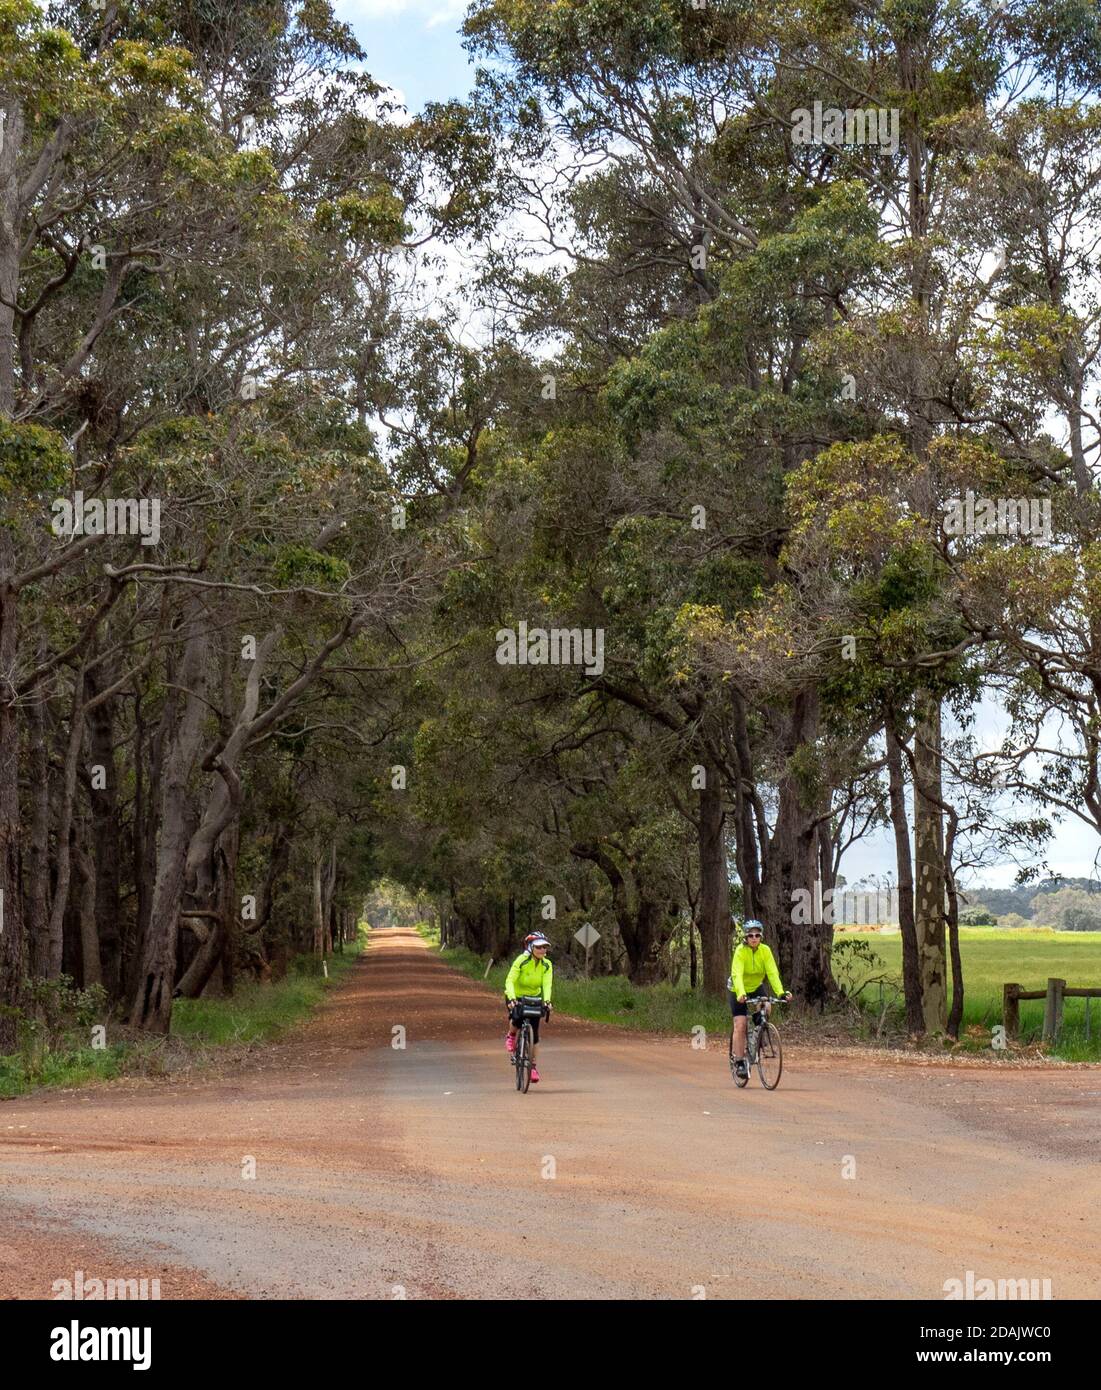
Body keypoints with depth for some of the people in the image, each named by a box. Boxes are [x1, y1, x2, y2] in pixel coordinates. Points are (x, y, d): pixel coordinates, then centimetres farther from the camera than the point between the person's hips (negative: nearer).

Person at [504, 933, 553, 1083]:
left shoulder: (547, 965, -12)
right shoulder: (521, 961, -23)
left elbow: (547, 984, -23)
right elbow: (510, 981, -31)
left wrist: (547, 1000, -42)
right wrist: (511, 999, -47)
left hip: (534, 998, 3)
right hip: (516, 997, -3)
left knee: (534, 1033, -3)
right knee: (517, 1018, -33)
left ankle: (533, 1065, 12)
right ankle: (511, 1036, 2)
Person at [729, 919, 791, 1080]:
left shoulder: (765, 951, -16)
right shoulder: (740, 951, -24)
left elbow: (773, 972, -24)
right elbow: (737, 974, -35)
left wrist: (780, 992, -38)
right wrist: (741, 994, -51)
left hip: (757, 987, 3)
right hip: (739, 991, -3)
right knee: (740, 1026, -10)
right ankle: (739, 1062, -2)